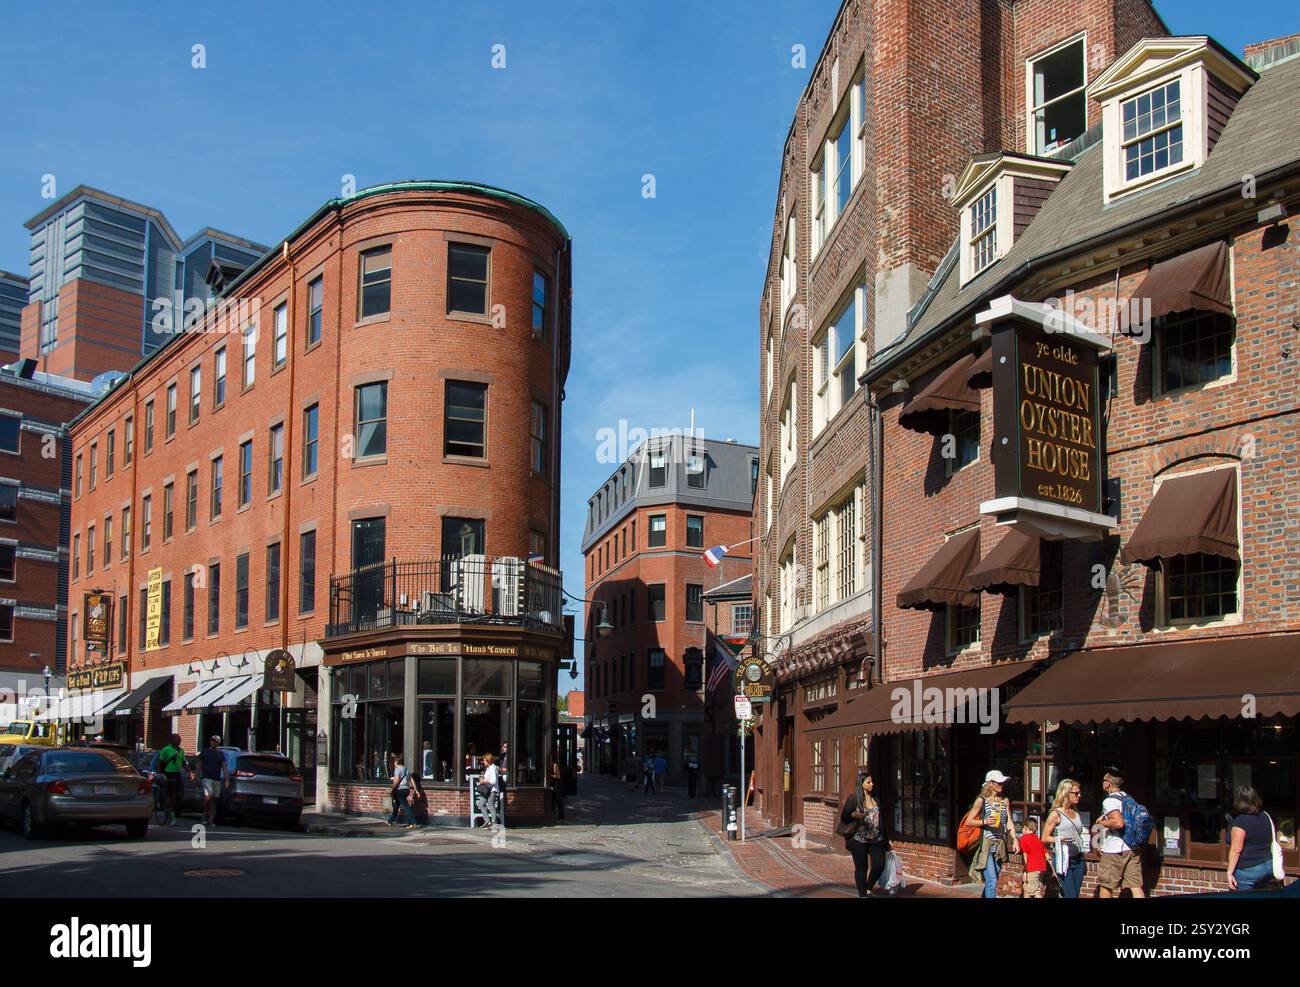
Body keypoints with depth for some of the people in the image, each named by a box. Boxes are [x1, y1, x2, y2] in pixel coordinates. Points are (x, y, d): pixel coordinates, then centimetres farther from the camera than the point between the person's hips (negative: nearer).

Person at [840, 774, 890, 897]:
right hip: (859, 839, -4)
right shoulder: (854, 799, -3)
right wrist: (854, 815, -24)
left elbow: (880, 819, 17)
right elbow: (844, 817, -3)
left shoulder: (875, 800, 12)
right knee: (861, 868, 1)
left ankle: (869, 888, 19)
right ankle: (863, 894, 12)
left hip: (877, 839, 4)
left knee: (879, 865, -5)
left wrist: (886, 839, 17)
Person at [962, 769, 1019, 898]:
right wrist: (985, 822, -17)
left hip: (1000, 845, 6)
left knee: (991, 881, 12)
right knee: (992, 882, -14)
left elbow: (1009, 822, 7)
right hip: (986, 844, -6)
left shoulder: (1004, 801, 12)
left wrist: (1014, 839, -7)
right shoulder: (981, 801, -3)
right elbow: (968, 821, -2)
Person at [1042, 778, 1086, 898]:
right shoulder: (1056, 814, -6)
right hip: (1064, 859, -7)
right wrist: (1059, 839, -23)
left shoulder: (1076, 813, 13)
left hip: (1078, 859, 7)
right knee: (1071, 895, -14)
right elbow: (1045, 838, -5)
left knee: (1076, 894, 6)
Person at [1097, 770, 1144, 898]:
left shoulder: (1109, 801, -13)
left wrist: (1102, 822, -9)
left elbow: (1118, 822, -28)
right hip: (1133, 849, 7)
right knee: (1135, 886, 1)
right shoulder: (1128, 798, 14)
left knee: (1105, 885, 6)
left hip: (1114, 851, -7)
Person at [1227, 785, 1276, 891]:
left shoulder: (1240, 821, -16)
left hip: (1248, 870, -7)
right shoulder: (1266, 816, 6)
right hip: (1268, 866, 7)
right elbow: (1271, 843, 16)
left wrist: (1229, 872, -13)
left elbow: (1236, 850, -18)